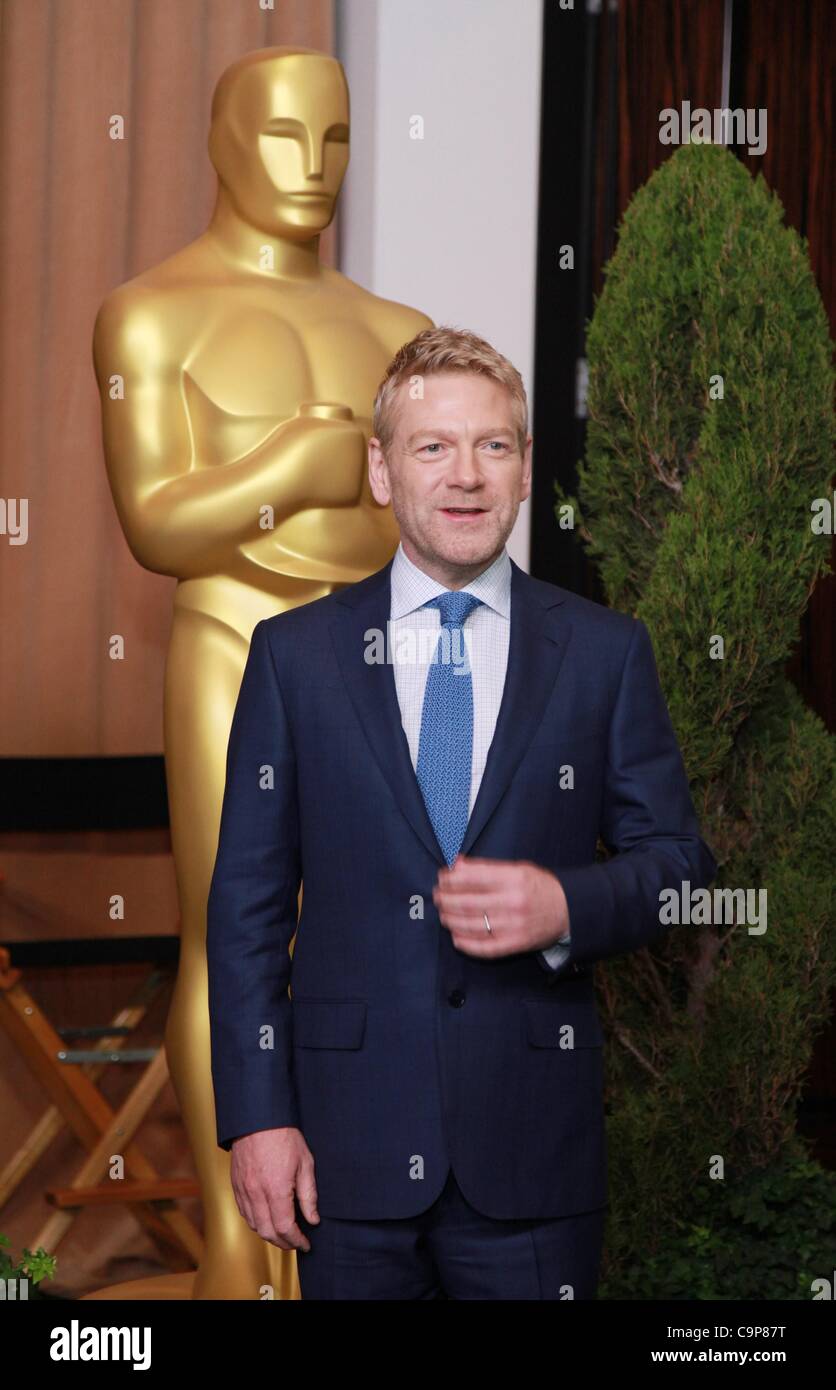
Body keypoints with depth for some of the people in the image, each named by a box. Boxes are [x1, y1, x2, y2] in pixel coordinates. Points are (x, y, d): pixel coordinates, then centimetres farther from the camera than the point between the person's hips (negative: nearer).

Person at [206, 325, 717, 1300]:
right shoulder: (294, 654, 4)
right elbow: (248, 897, 3)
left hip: (533, 1146, 0)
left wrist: (568, 906, -14)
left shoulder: (605, 652, 5)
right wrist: (257, 1114, -4)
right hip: (350, 1140, 0)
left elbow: (677, 860, 7)